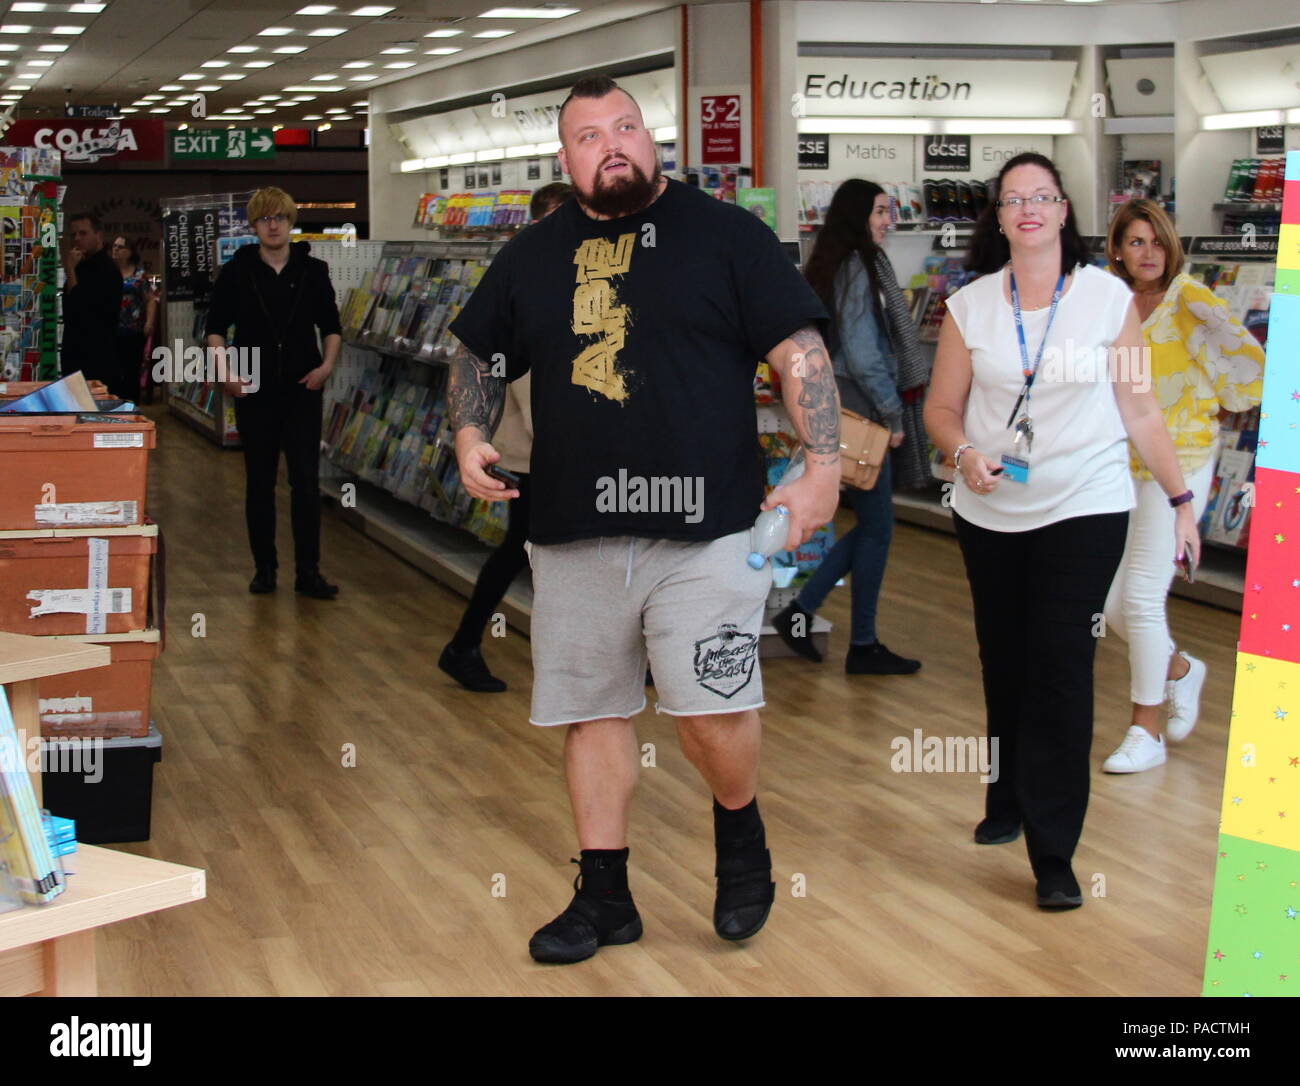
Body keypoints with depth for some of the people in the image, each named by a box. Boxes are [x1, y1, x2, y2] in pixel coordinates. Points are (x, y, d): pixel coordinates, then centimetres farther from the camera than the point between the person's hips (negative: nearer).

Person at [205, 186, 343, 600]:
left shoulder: (313, 271, 3)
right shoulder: (237, 271, 0)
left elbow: (330, 327, 11)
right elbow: (215, 327, 5)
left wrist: (326, 365, -4)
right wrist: (227, 371, -8)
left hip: (302, 389, 0)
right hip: (254, 390, 0)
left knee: (306, 480, -4)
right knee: (259, 481, 7)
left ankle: (308, 573, 0)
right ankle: (264, 568, 17)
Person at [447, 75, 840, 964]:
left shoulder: (726, 234, 2)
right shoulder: (533, 256, 14)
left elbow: (801, 351, -2)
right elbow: (477, 353, 26)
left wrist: (823, 466, -12)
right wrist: (471, 434, 8)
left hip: (705, 525, -4)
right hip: (573, 529, 4)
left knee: (714, 710, -10)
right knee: (591, 713, 9)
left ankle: (740, 831, 22)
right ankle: (604, 897, 21)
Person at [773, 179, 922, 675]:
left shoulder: (832, 265, 14)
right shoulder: (858, 268, -15)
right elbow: (863, 356, -19)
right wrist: (892, 413, -10)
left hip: (838, 407, 9)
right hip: (858, 412, -9)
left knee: (871, 523, 16)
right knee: (877, 525, 1)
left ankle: (800, 610, 14)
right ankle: (863, 646, 10)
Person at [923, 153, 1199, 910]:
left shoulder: (1109, 297, -2)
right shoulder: (970, 306, 2)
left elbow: (1139, 408, 1)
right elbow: (943, 407, 6)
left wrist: (1181, 499, -1)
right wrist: (965, 453, -16)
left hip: (1085, 510, -2)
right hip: (992, 513, 3)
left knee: (1060, 674, -7)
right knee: (1005, 664, 13)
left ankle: (1054, 854, -4)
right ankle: (1009, 801, 35)